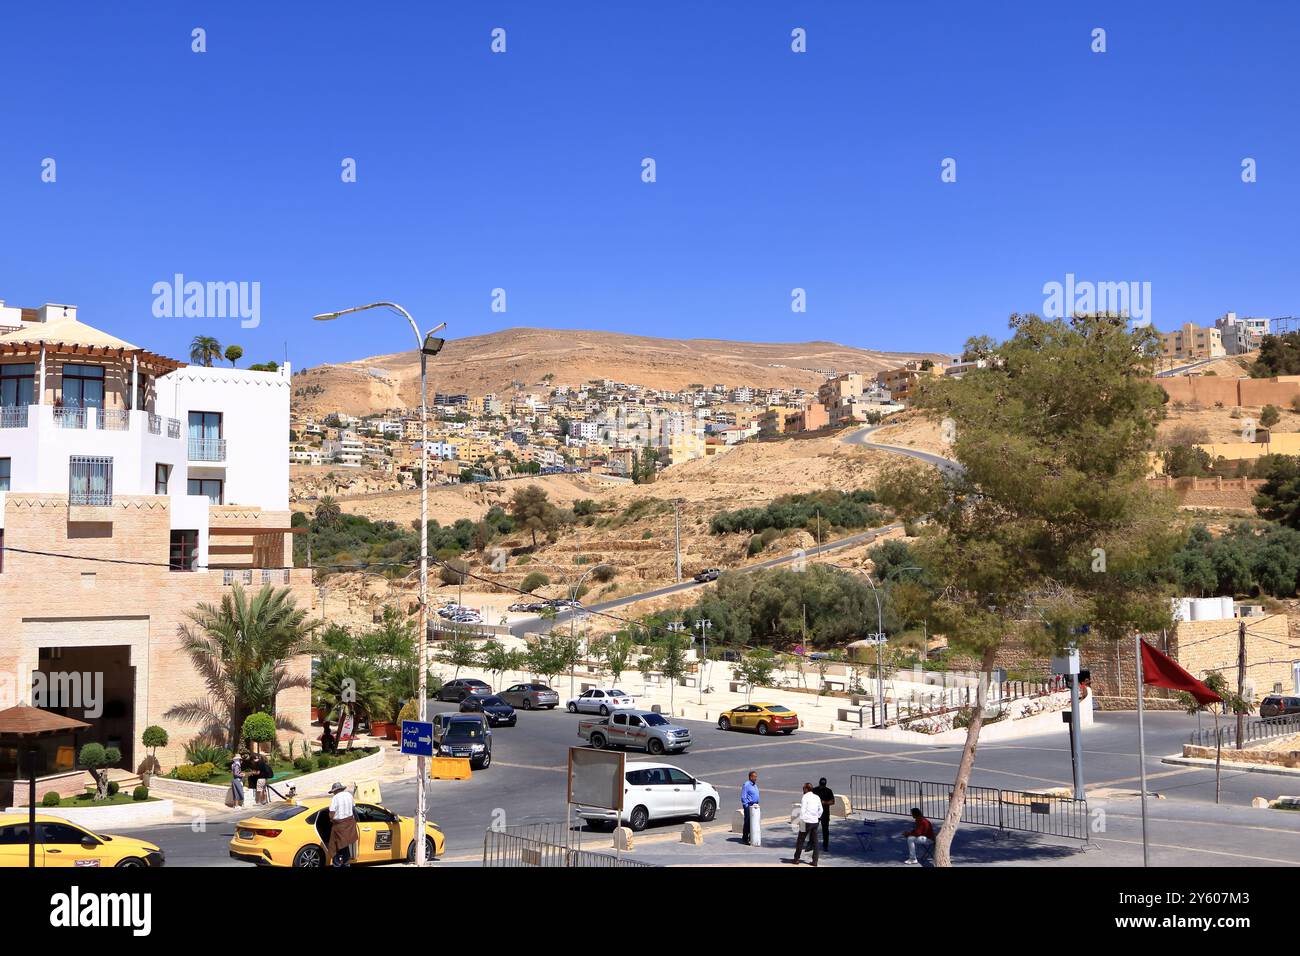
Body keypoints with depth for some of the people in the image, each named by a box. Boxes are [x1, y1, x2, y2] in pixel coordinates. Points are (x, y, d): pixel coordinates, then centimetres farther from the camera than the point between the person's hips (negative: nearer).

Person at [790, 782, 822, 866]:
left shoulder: (805, 797, -8)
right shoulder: (817, 797, 10)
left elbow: (802, 810, -14)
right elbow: (820, 810, 15)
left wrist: (801, 821, -10)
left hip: (806, 822, -5)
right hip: (815, 822, 5)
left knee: (800, 841, 7)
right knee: (815, 842, 8)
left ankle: (796, 859, 13)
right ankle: (815, 861, 6)